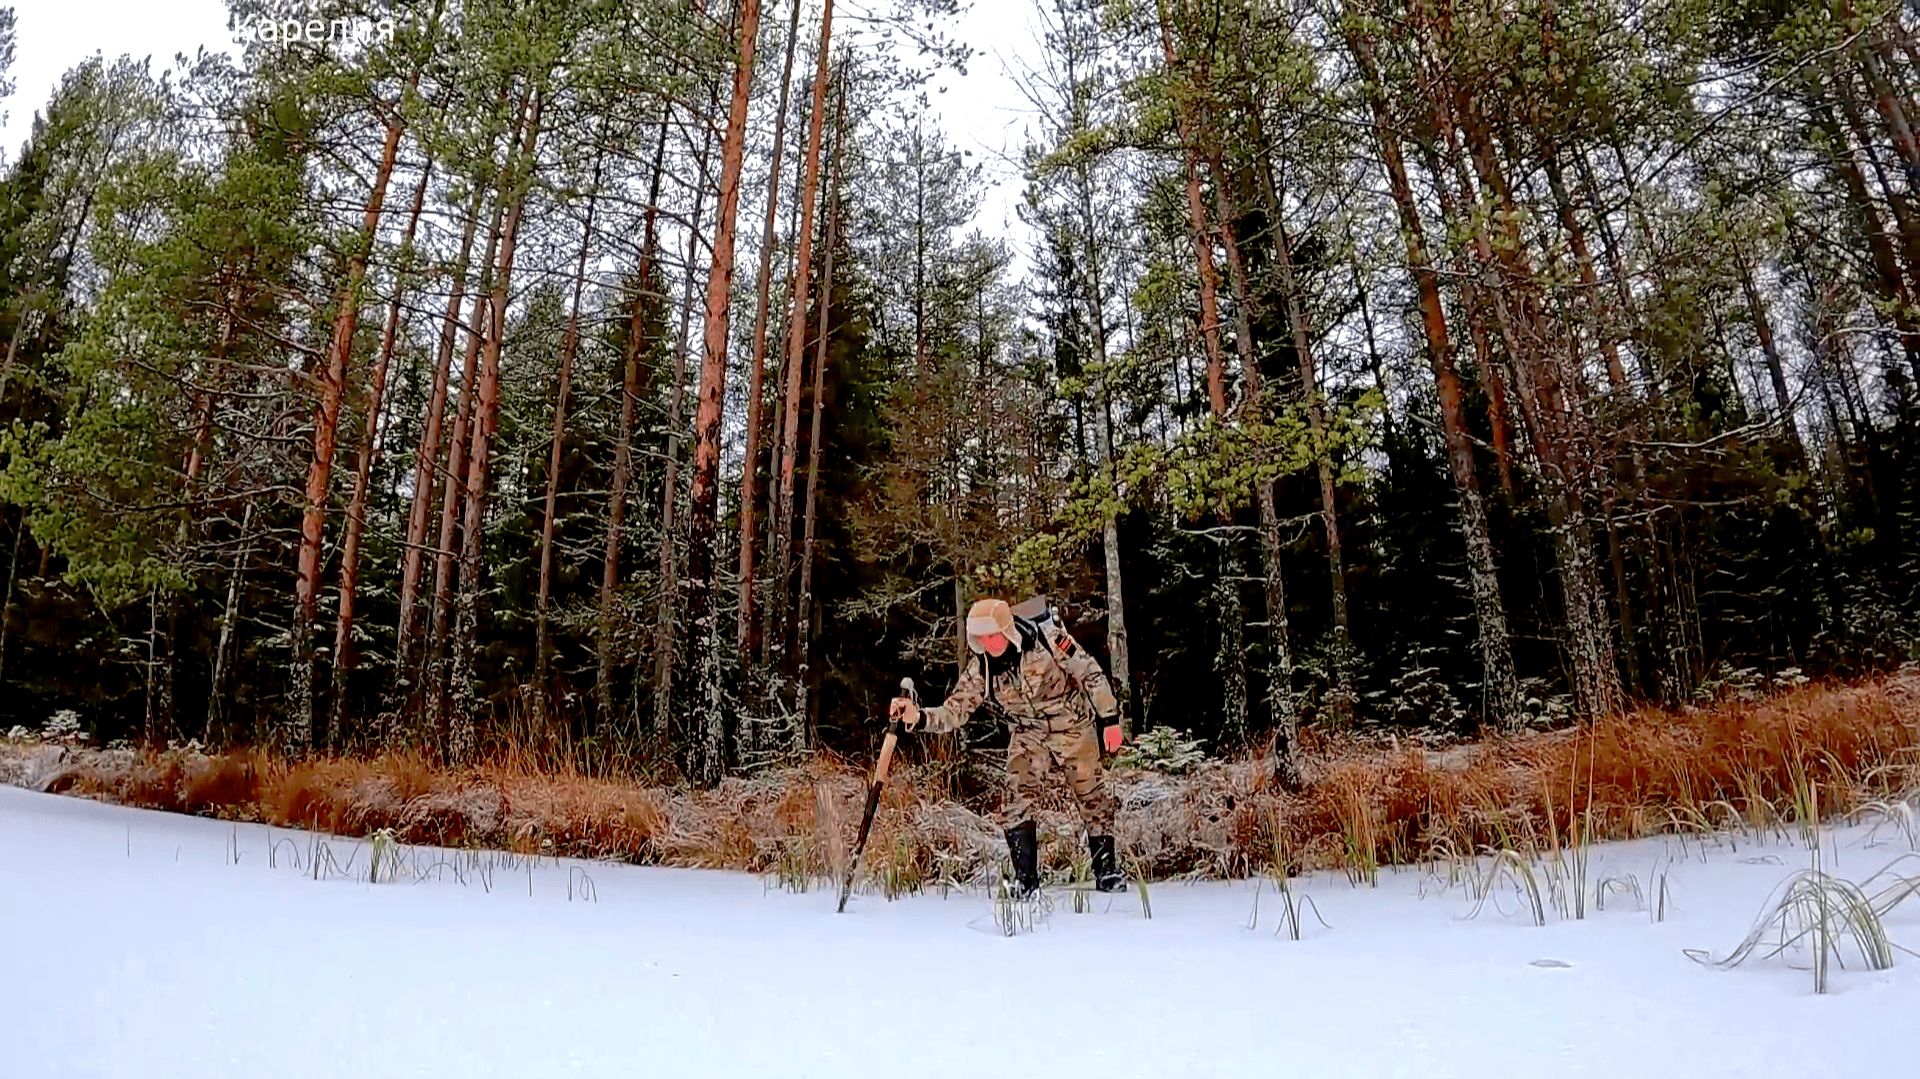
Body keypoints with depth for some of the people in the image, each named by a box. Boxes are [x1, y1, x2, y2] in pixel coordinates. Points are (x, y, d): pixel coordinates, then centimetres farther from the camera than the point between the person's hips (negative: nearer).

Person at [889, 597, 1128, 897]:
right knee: (1017, 801, -13)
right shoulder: (981, 668, -14)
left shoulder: (1047, 638, -25)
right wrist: (918, 717, -30)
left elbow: (1091, 674, -15)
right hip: (1029, 735, 2)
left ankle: (1106, 870, 23)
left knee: (1093, 796, 3)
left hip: (1074, 725, -2)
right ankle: (1025, 879, -1)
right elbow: (954, 711, -12)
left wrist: (1110, 720, -13)